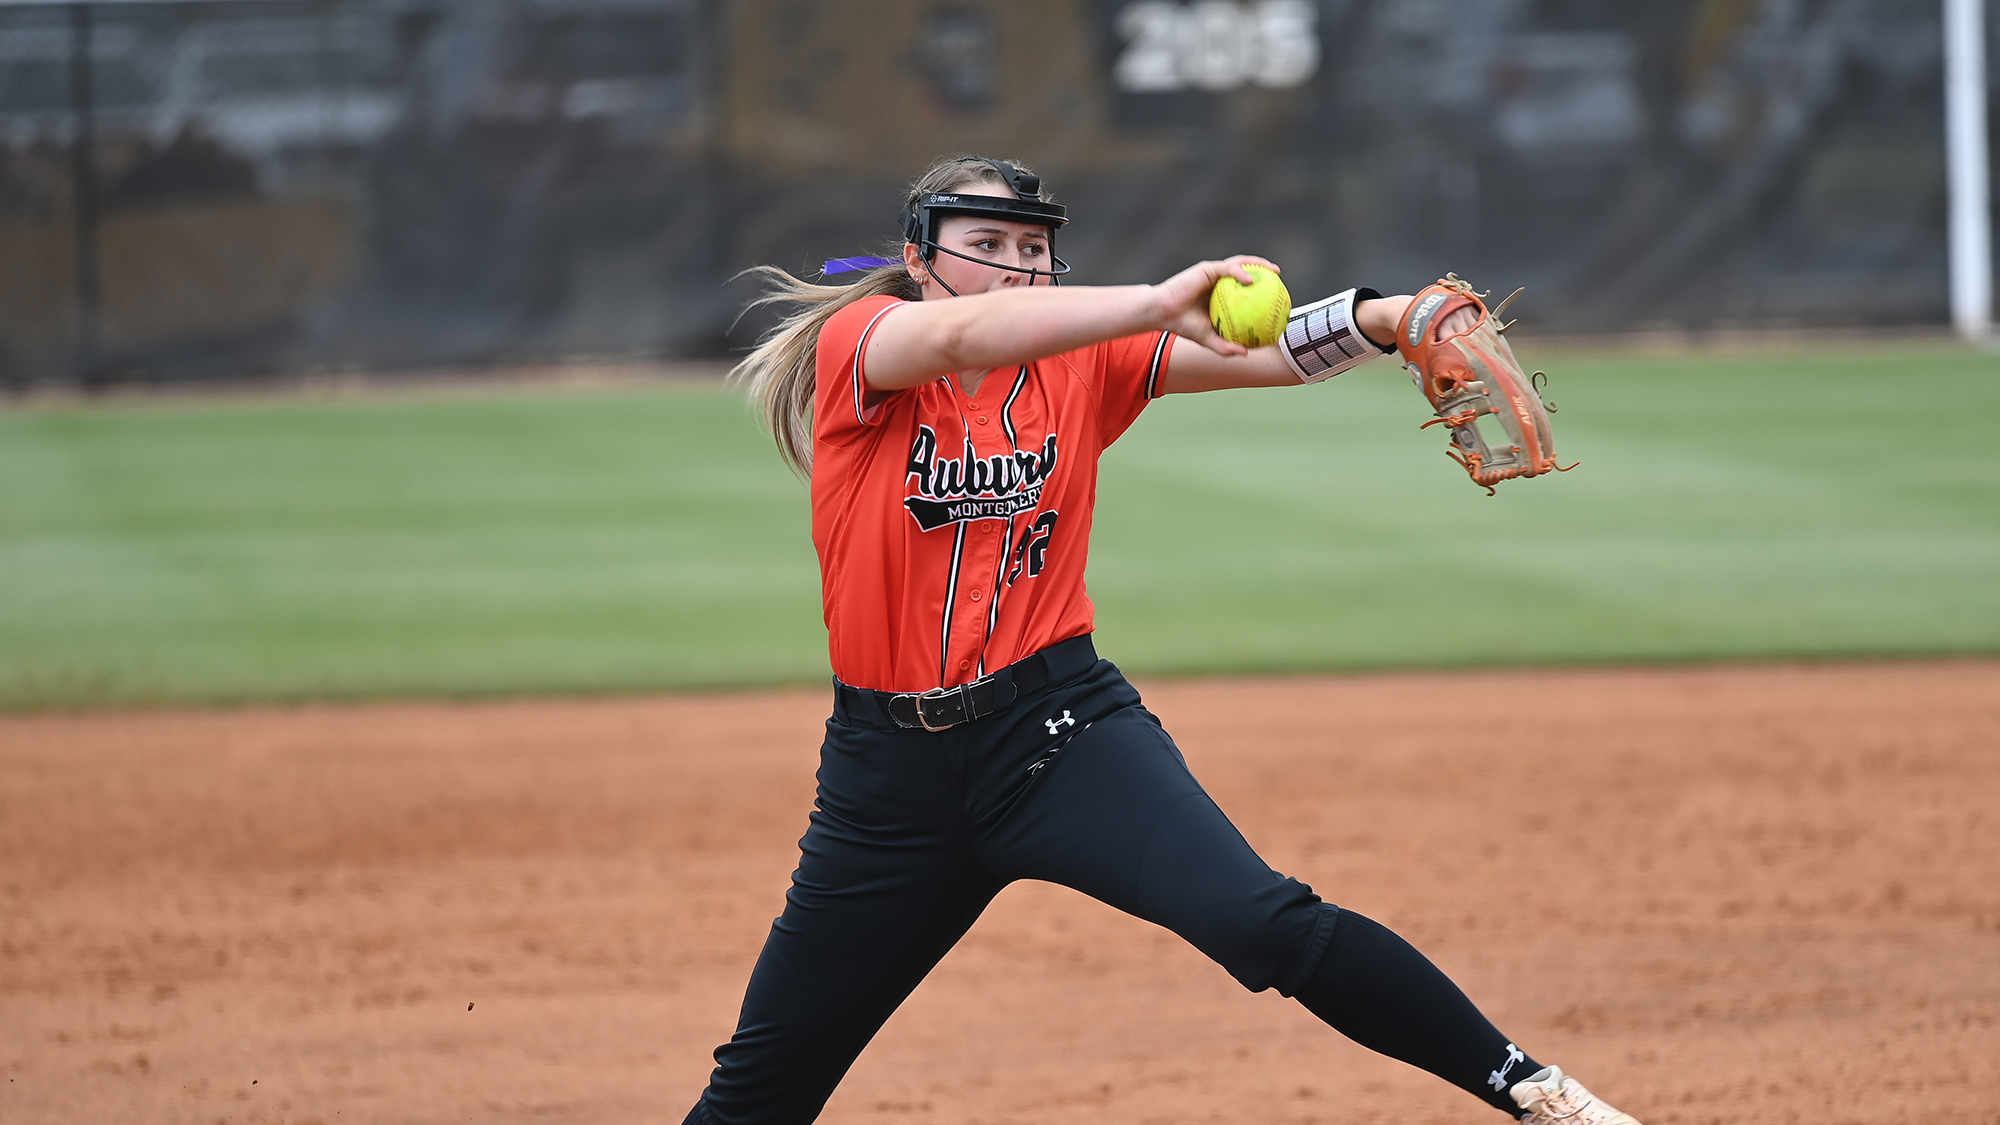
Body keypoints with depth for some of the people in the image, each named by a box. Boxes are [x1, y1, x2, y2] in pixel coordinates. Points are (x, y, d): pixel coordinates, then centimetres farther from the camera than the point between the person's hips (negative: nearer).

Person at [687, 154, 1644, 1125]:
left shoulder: (1079, 362, 4)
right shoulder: (852, 347, -6)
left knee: (1264, 922, -24)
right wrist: (1158, 303, -42)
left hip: (1060, 728, 0)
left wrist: (1394, 317, -27)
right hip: (889, 763, 0)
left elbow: (1262, 354, -6)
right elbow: (961, 333, -28)